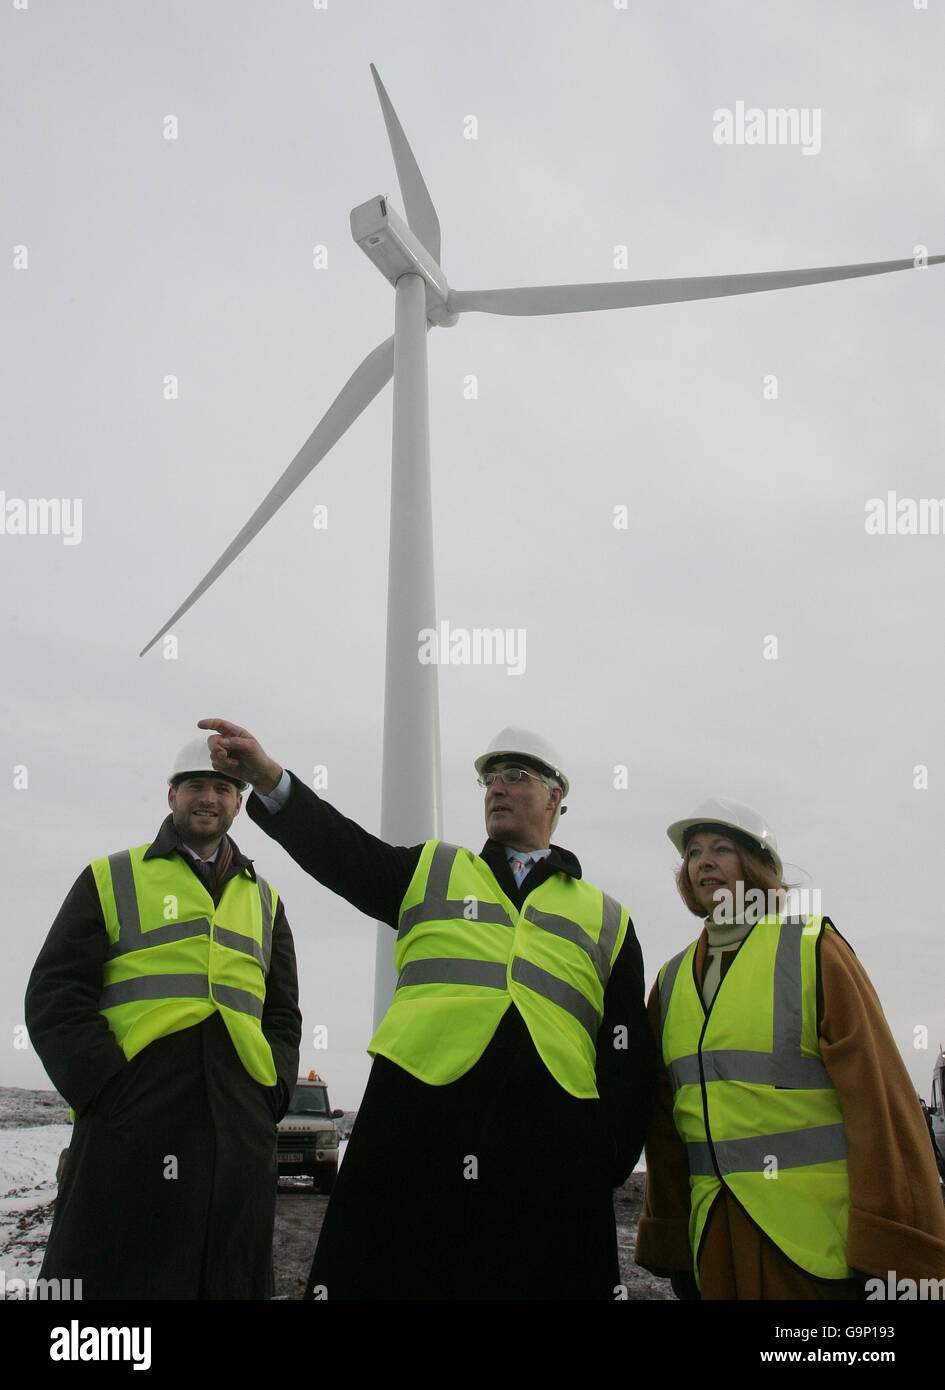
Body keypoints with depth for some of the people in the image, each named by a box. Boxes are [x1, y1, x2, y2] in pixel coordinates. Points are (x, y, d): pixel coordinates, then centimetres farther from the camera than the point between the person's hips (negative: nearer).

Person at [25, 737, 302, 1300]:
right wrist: (109, 1088, -11)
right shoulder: (112, 879, 11)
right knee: (108, 1276, -3)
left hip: (239, 1137, 3)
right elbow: (55, 998, 2)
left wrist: (268, 1097, 4)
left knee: (229, 1279, 7)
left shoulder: (265, 901, 21)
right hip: (128, 1128, -3)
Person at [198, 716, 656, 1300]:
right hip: (414, 1125, 0)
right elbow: (342, 850, -1)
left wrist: (606, 1169, 4)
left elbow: (629, 1058, 14)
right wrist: (268, 776, -18)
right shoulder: (433, 872, 16)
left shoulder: (607, 919, 16)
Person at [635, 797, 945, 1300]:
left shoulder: (812, 949, -5)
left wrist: (894, 1254, -13)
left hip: (816, 1233, -4)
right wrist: (670, 1247, 10)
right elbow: (665, 1117, 12)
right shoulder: (673, 979, 10)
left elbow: (878, 1093, -10)